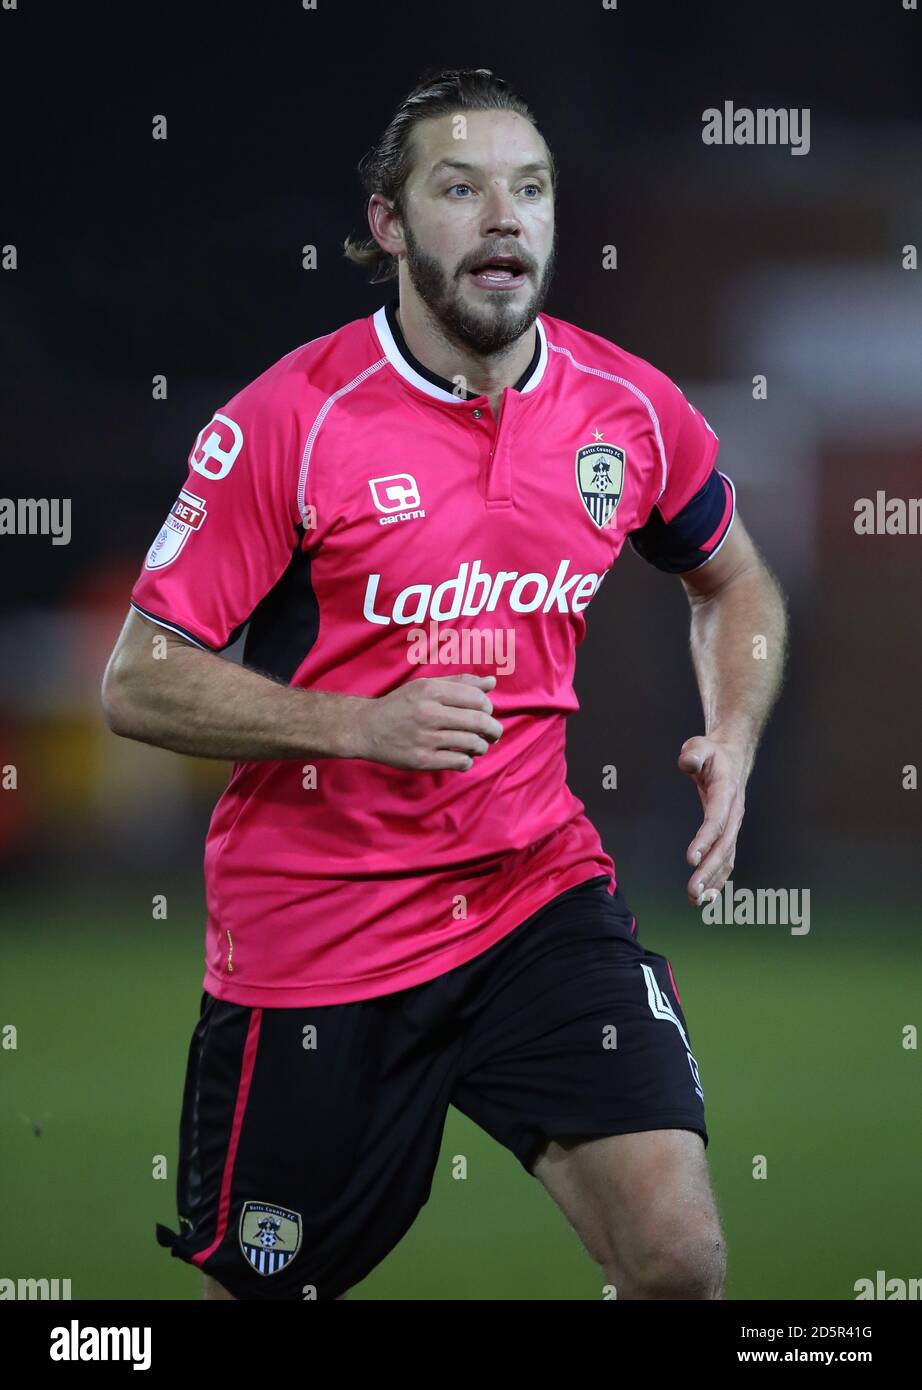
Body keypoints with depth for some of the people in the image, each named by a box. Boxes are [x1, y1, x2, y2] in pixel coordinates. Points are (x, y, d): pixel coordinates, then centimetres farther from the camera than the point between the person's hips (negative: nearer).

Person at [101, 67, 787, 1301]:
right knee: (257, 1286, 10)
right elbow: (139, 684, -11)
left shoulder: (630, 408, -1)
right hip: (311, 916, -2)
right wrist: (362, 725, -23)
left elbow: (733, 581, 20)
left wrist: (733, 741, 1)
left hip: (538, 888, 2)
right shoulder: (290, 421, -12)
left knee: (677, 1255, -16)